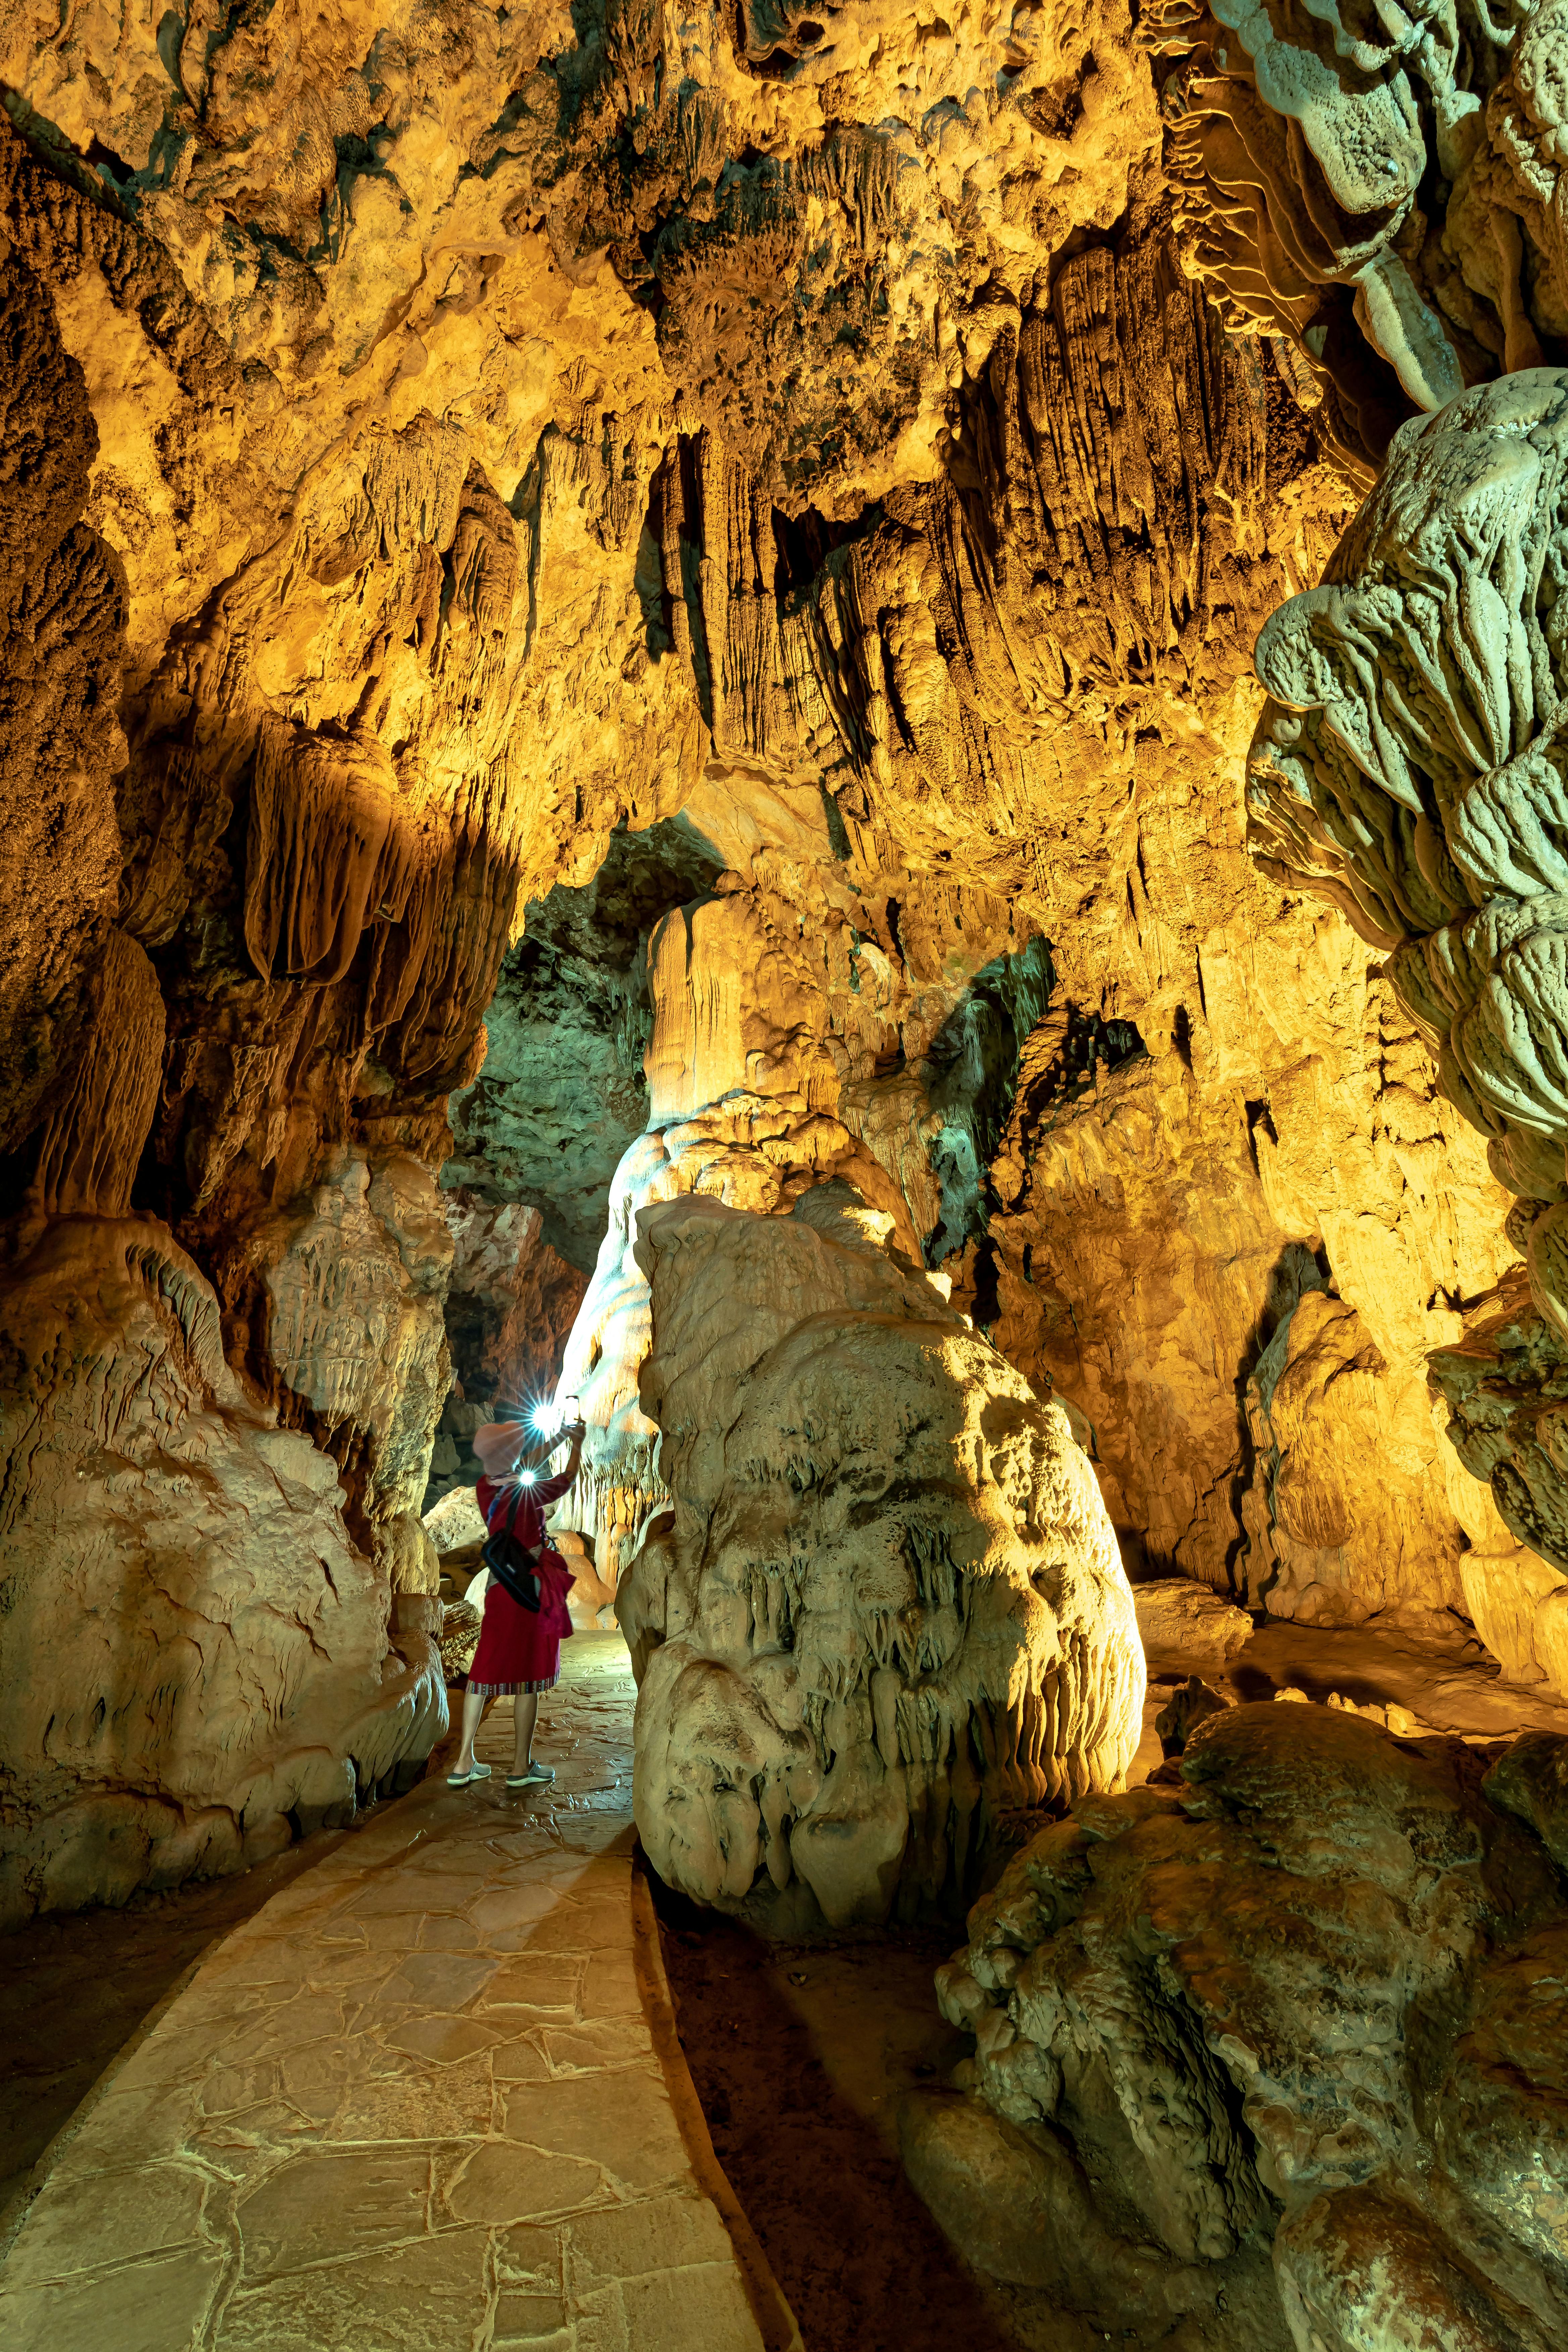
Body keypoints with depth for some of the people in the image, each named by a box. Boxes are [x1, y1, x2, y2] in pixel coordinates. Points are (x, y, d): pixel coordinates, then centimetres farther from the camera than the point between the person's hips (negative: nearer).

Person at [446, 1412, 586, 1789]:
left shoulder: (485, 1489, -3)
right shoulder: (528, 1493, -20)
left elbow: (514, 1473, 17)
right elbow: (568, 1478, -2)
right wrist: (577, 1444, 15)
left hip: (499, 1587, 6)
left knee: (485, 1670, 13)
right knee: (528, 1677, 5)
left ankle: (464, 1763, 19)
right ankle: (521, 1767, 15)